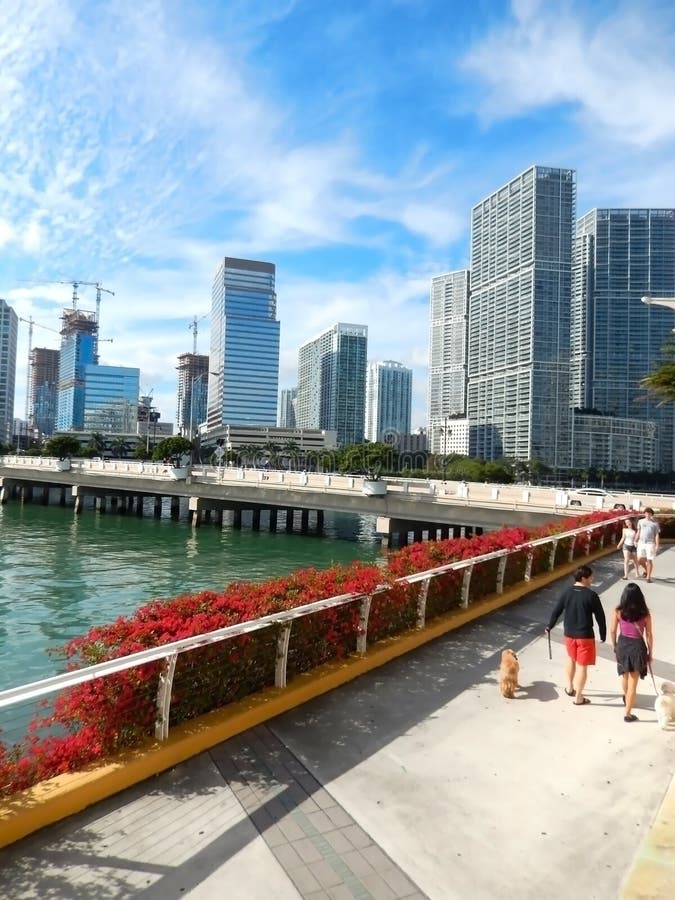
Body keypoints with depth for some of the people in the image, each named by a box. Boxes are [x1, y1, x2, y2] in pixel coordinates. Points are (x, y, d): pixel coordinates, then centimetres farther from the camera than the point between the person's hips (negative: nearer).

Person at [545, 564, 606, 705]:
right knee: (582, 665, 5)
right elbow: (600, 616, -10)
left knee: (571, 659, 26)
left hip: (569, 634, 5)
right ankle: (578, 698, 12)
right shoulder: (591, 595, -14)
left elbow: (556, 611, 6)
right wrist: (603, 635, 3)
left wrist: (549, 626, 20)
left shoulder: (567, 593, -1)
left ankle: (570, 688, 37)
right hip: (585, 635, -5)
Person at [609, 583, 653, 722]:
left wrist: (614, 645, 15)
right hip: (637, 647, -2)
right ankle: (627, 713, 13)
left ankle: (626, 698, 54)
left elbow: (612, 630, -3)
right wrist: (650, 653, 7)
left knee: (625, 676, 28)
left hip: (622, 645, 3)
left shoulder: (618, 611, -10)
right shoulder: (645, 614, -14)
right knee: (633, 682, 7)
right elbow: (649, 635, -7)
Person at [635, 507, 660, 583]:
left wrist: (657, 546, -7)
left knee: (649, 560, -4)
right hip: (641, 543, 3)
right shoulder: (641, 521, 11)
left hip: (650, 544, -2)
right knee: (639, 560, -1)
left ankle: (648, 577, 6)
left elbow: (656, 535, 1)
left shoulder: (655, 523, 3)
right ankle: (646, 570, 27)